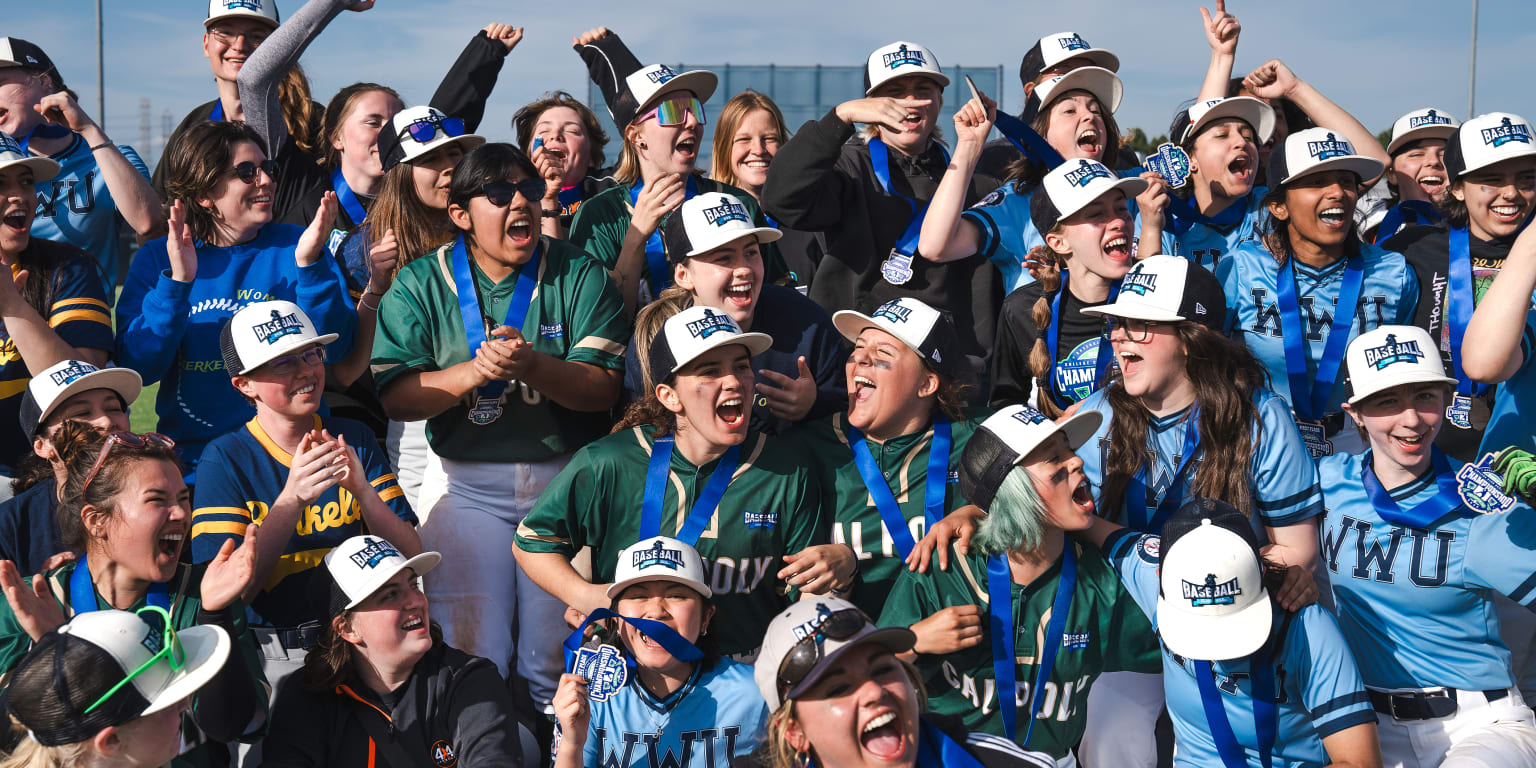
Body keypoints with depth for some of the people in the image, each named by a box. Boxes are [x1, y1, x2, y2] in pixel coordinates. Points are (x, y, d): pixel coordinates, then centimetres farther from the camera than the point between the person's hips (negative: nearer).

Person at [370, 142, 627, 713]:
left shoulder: (578, 275, 0)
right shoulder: (420, 285, 2)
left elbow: (603, 388, -8)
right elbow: (395, 397, -6)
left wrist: (531, 366, -25)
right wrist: (474, 372, -20)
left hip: (563, 473, 0)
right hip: (464, 482, 0)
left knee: (557, 660, 0)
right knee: (471, 656, -4)